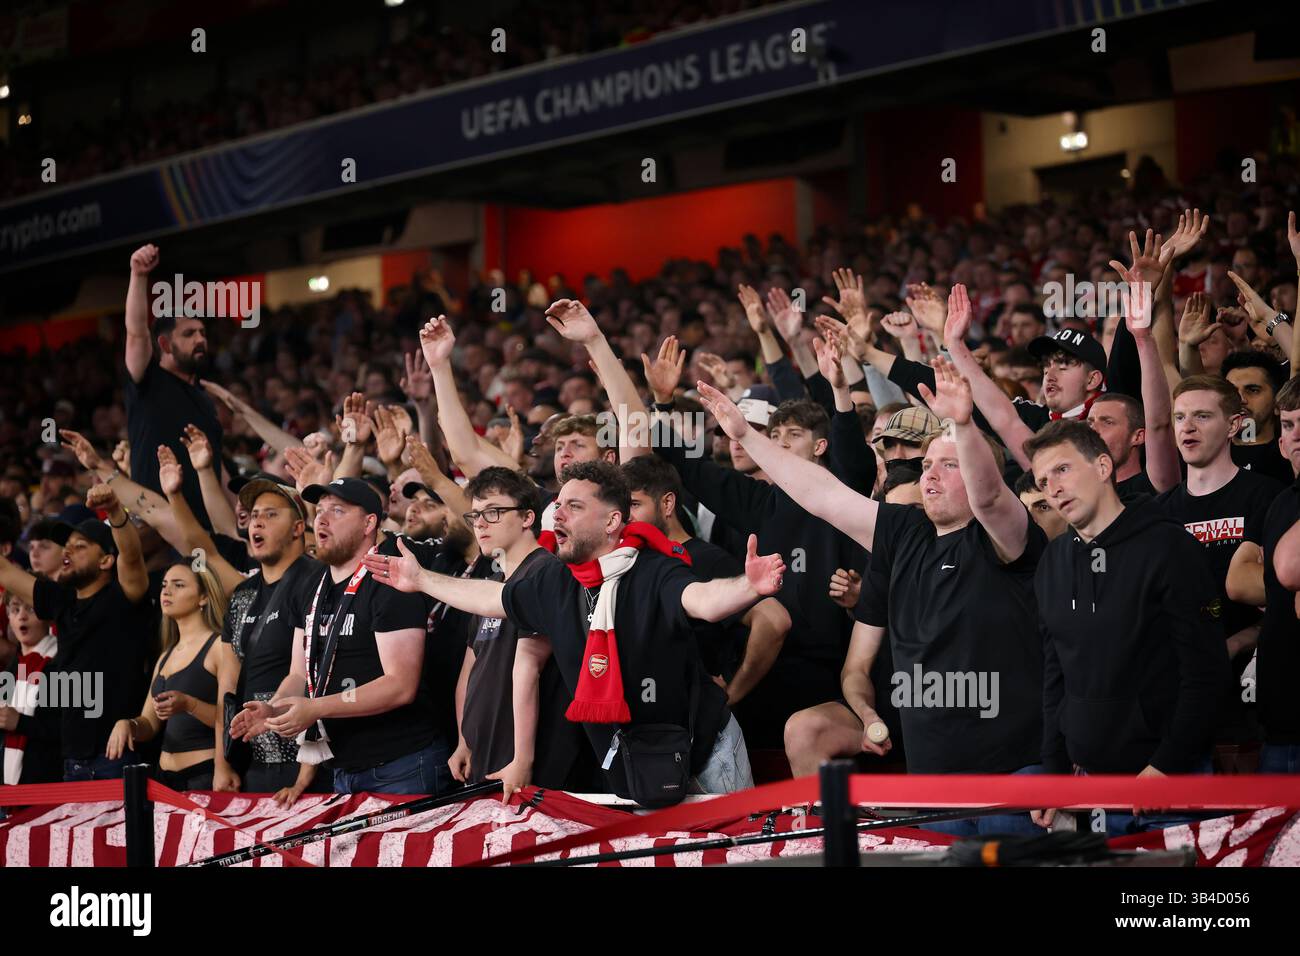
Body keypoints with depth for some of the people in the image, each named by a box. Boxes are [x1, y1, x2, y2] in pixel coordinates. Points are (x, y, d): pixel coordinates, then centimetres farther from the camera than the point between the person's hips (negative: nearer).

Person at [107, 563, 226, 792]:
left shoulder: (219, 645, -6)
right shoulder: (166, 657, 18)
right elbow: (149, 724, 17)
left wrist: (189, 705, -26)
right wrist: (127, 725, -4)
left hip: (207, 775, -7)